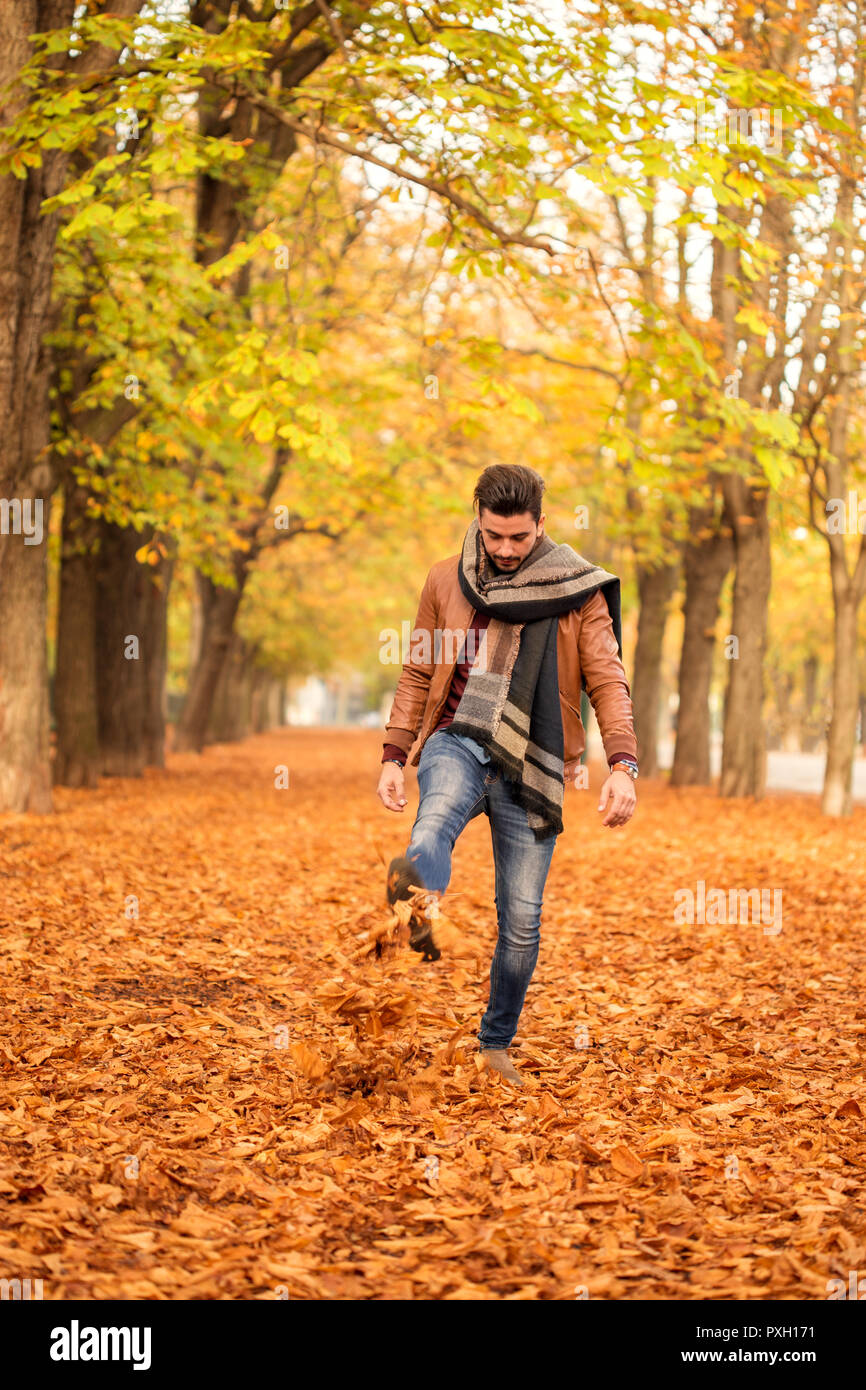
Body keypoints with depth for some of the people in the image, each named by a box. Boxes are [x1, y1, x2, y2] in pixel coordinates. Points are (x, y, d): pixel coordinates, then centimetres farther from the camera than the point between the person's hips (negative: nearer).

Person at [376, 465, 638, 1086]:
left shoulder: (578, 589, 3)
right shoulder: (447, 580, 10)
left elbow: (607, 681, -1)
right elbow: (418, 674, 17)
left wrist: (623, 765, -15)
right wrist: (394, 756, 9)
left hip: (530, 767, -1)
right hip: (457, 743, 1)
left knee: (522, 920, 1)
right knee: (435, 824, -35)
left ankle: (497, 1044, 21)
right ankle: (426, 909, -66)